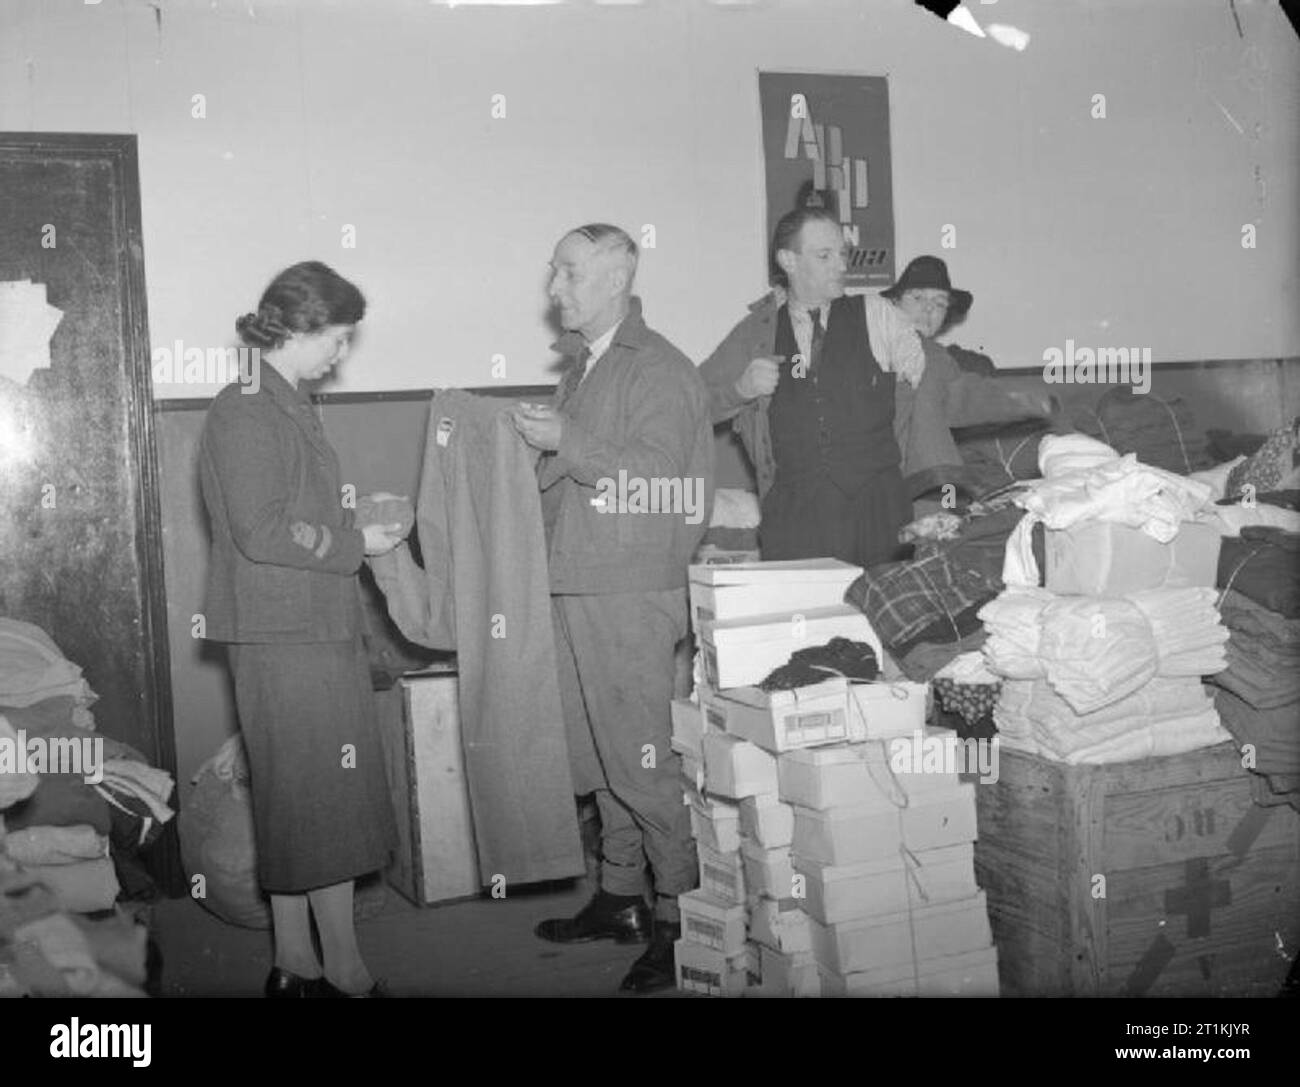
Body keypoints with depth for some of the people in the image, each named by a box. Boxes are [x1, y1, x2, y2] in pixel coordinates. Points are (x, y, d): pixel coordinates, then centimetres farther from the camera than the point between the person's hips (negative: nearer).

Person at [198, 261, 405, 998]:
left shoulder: (285, 406, 16)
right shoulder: (246, 411, -14)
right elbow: (260, 533, -19)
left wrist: (355, 525, 9)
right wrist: (355, 542, -12)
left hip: (312, 629, 10)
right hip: (286, 636, -10)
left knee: (292, 806, 13)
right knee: (327, 804, -3)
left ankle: (296, 966, 22)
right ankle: (346, 972, 7)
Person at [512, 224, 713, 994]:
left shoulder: (659, 370, -8)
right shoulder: (582, 368, 19)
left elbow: (655, 479, -18)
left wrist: (566, 444, -18)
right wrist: (534, 447, 11)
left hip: (632, 593, -8)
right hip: (574, 588, 8)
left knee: (643, 761, -5)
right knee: (601, 758, 13)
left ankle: (684, 917, 5)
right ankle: (622, 899, 25)